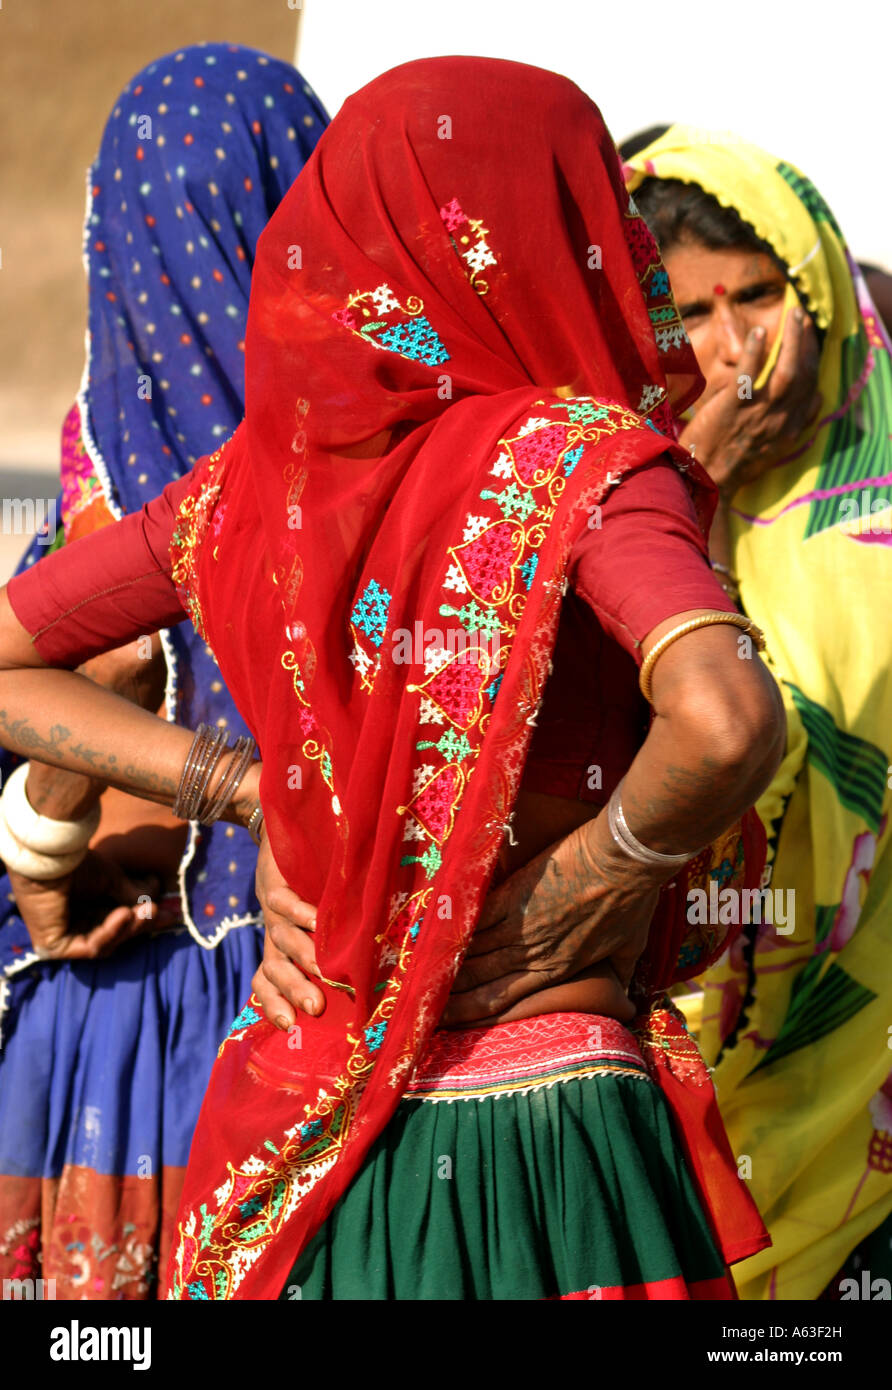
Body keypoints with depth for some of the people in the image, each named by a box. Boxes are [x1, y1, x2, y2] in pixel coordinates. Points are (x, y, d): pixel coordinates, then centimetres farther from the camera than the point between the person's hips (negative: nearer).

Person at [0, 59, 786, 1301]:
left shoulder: (261, 481, 0)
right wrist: (617, 866, -14)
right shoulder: (576, 462, -15)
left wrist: (244, 786, 5)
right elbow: (725, 721, -33)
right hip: (542, 1142, -5)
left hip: (296, 1146, 5)